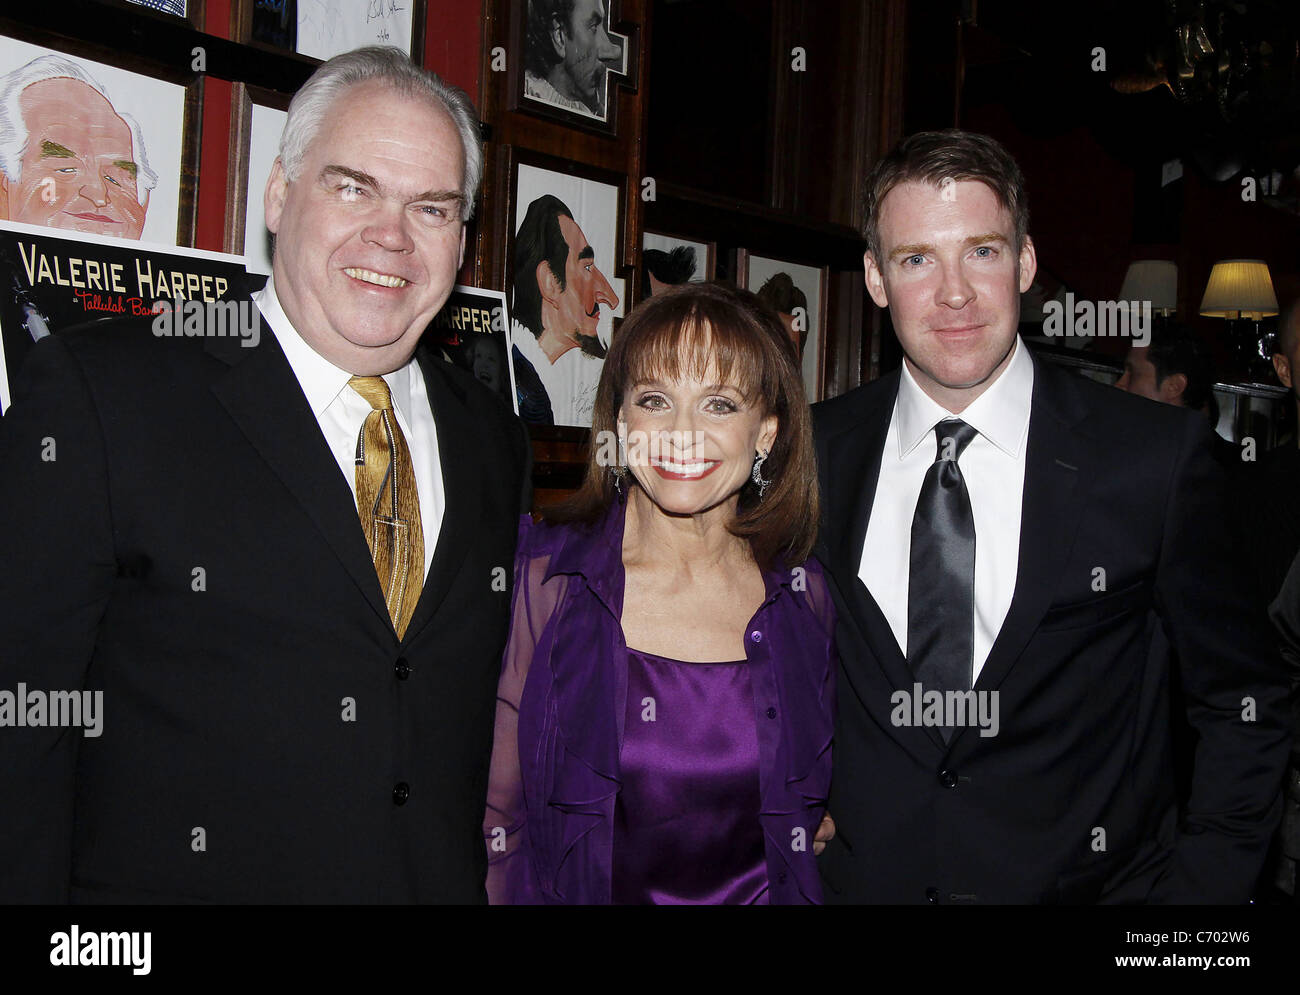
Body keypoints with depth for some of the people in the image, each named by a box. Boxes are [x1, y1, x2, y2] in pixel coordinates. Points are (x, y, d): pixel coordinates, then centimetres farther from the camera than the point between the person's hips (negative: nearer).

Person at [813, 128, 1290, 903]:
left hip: (1084, 883, -1)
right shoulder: (815, 452, -5)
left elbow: (1245, 706, -4)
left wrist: (1199, 885, -11)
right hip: (863, 880, 2)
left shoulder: (1157, 455, -12)